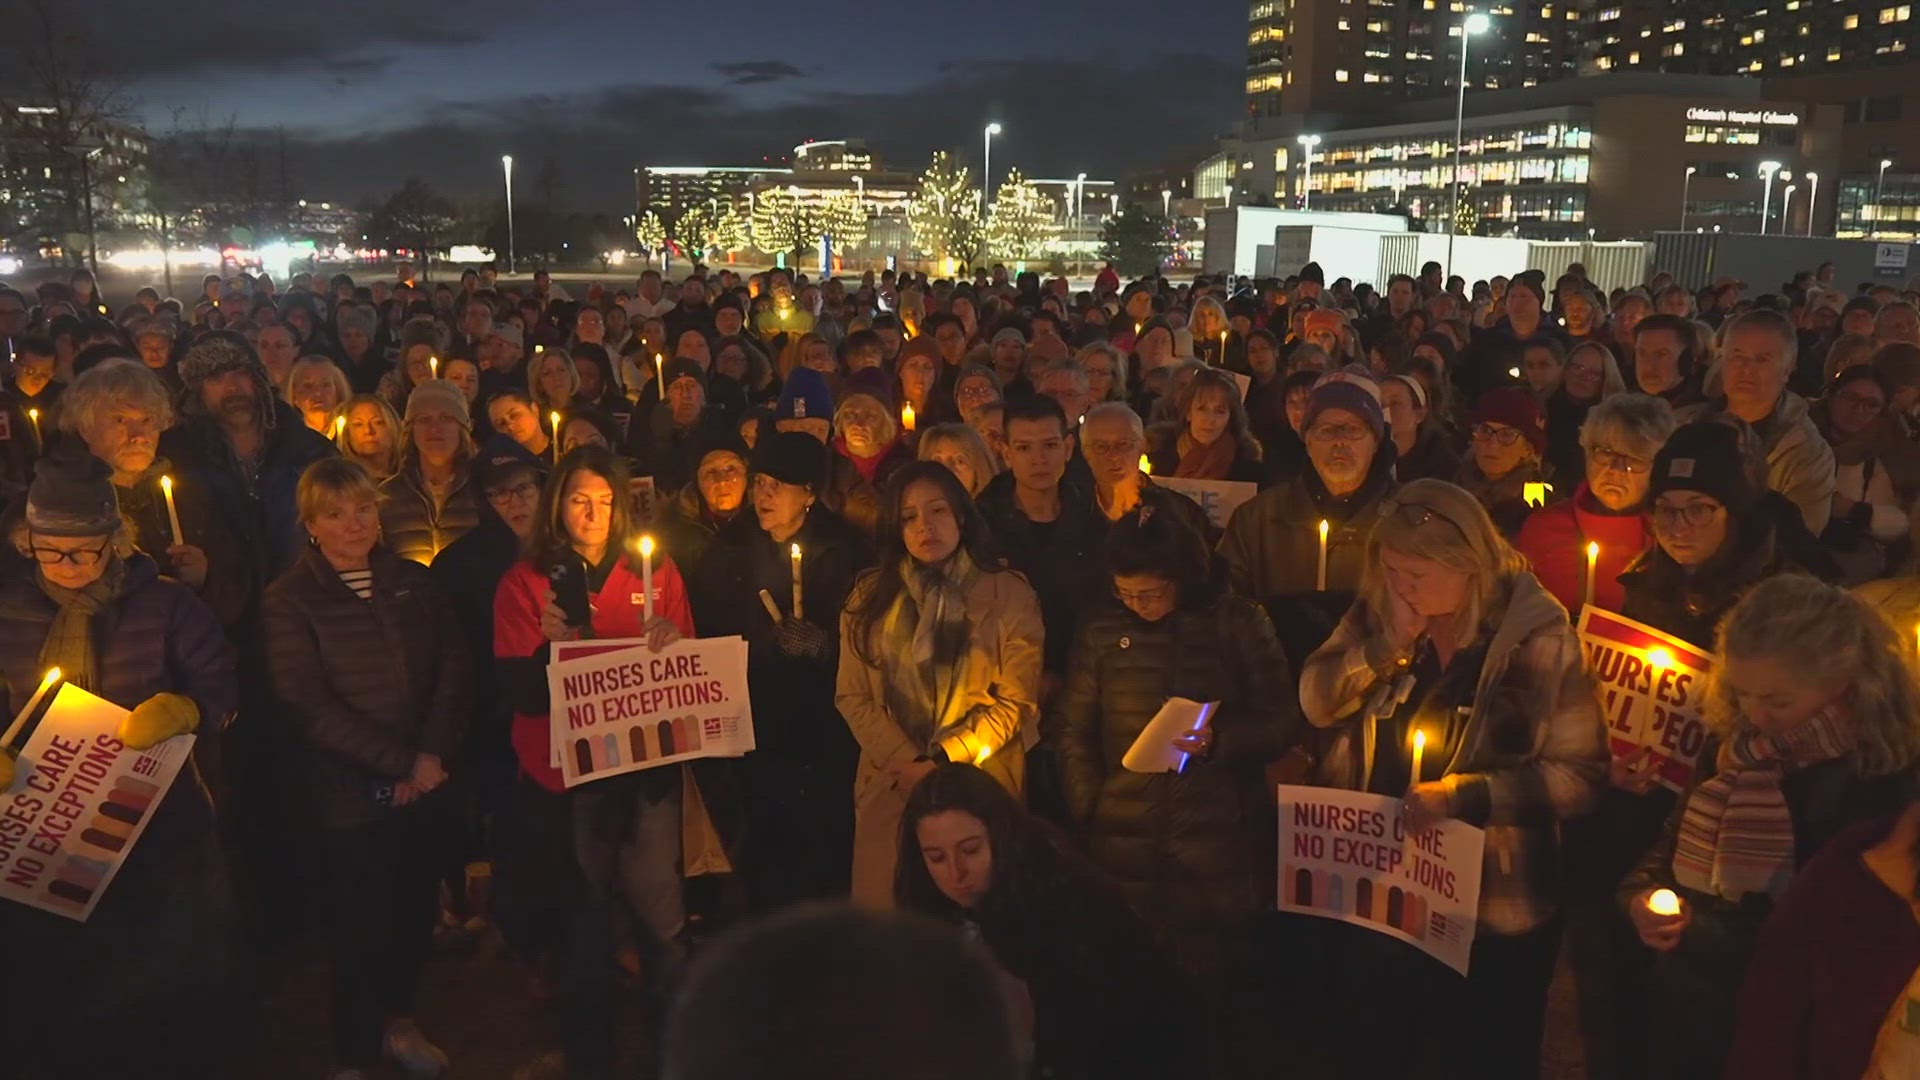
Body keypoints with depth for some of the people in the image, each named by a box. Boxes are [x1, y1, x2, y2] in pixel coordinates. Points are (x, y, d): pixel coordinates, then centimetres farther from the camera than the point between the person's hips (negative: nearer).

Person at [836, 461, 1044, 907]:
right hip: (891, 786, 2)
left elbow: (1017, 702, -4)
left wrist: (940, 763, -12)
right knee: (887, 911, 4)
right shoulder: (870, 597, 7)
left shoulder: (1009, 594, -1)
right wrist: (905, 762, -9)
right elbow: (852, 696, 4)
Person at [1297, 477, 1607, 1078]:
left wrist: (1464, 793, -27)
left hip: (1494, 909, -3)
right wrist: (1391, 641, -18)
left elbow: (1580, 774, -17)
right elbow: (1317, 705, -4)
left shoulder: (1538, 635, -16)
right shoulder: (1379, 611, -3)